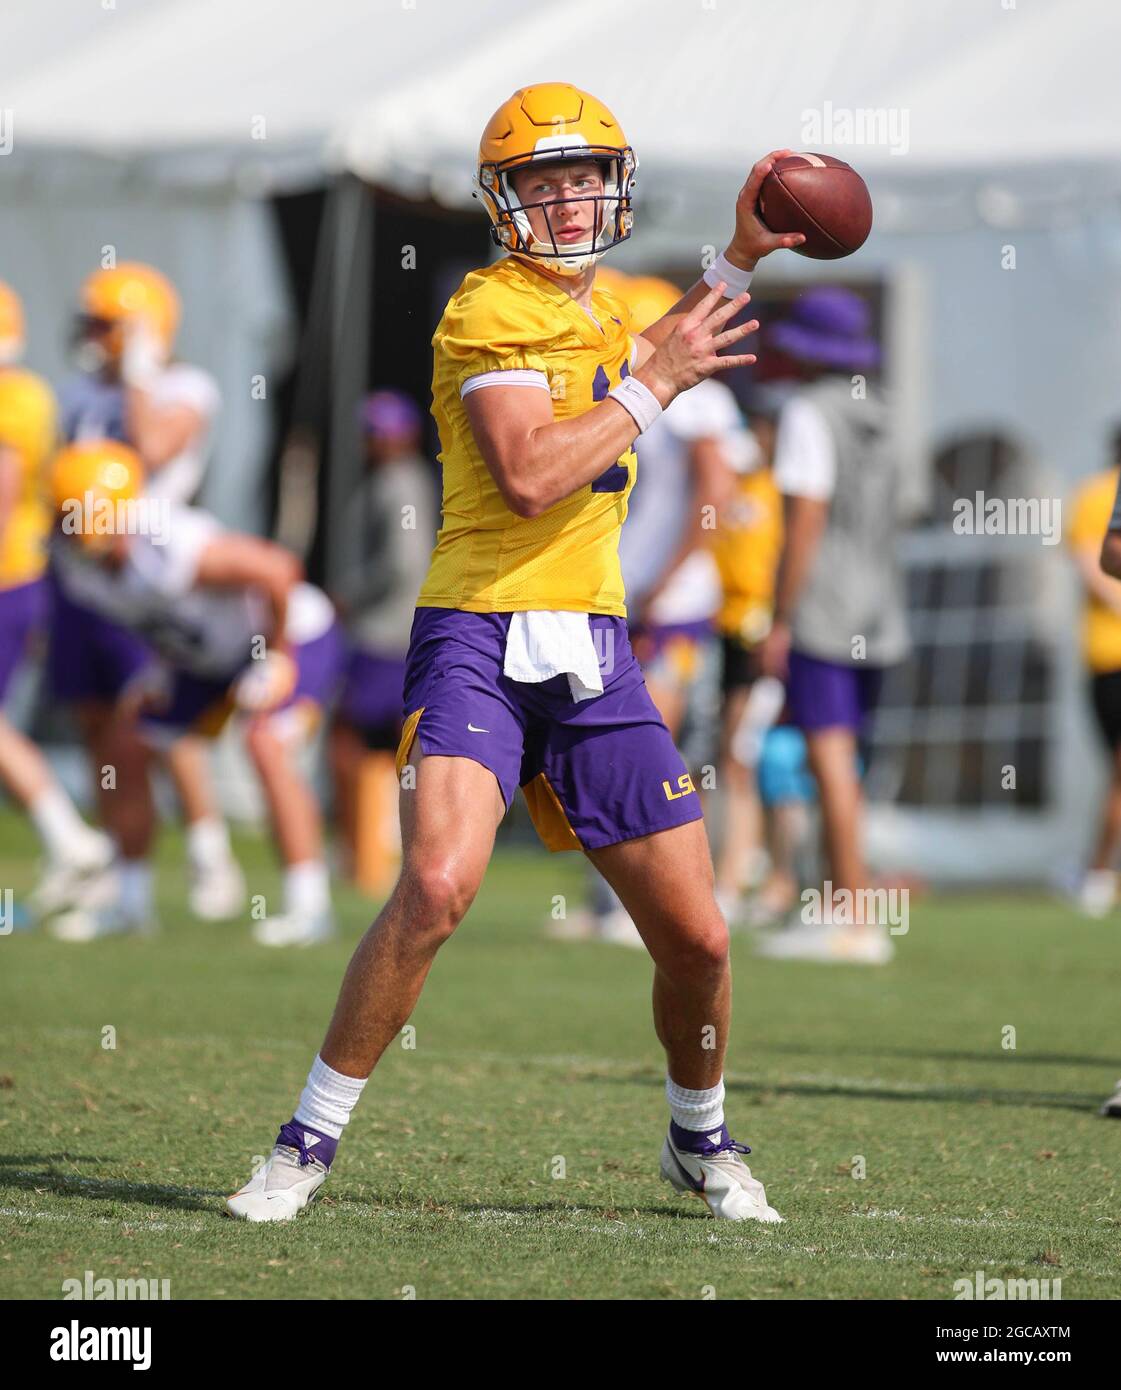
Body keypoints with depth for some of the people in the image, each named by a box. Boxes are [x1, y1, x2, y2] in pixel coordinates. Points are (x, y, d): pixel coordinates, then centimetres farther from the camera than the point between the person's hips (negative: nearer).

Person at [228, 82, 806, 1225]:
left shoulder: (595, 308, 16)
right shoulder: (490, 309, -9)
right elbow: (528, 476, -22)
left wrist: (738, 262, 35)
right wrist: (652, 386, -13)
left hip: (593, 655, 7)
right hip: (479, 633, -7)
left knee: (696, 939, 5)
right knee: (437, 884, -28)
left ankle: (700, 1142, 32)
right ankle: (307, 1144, -15)